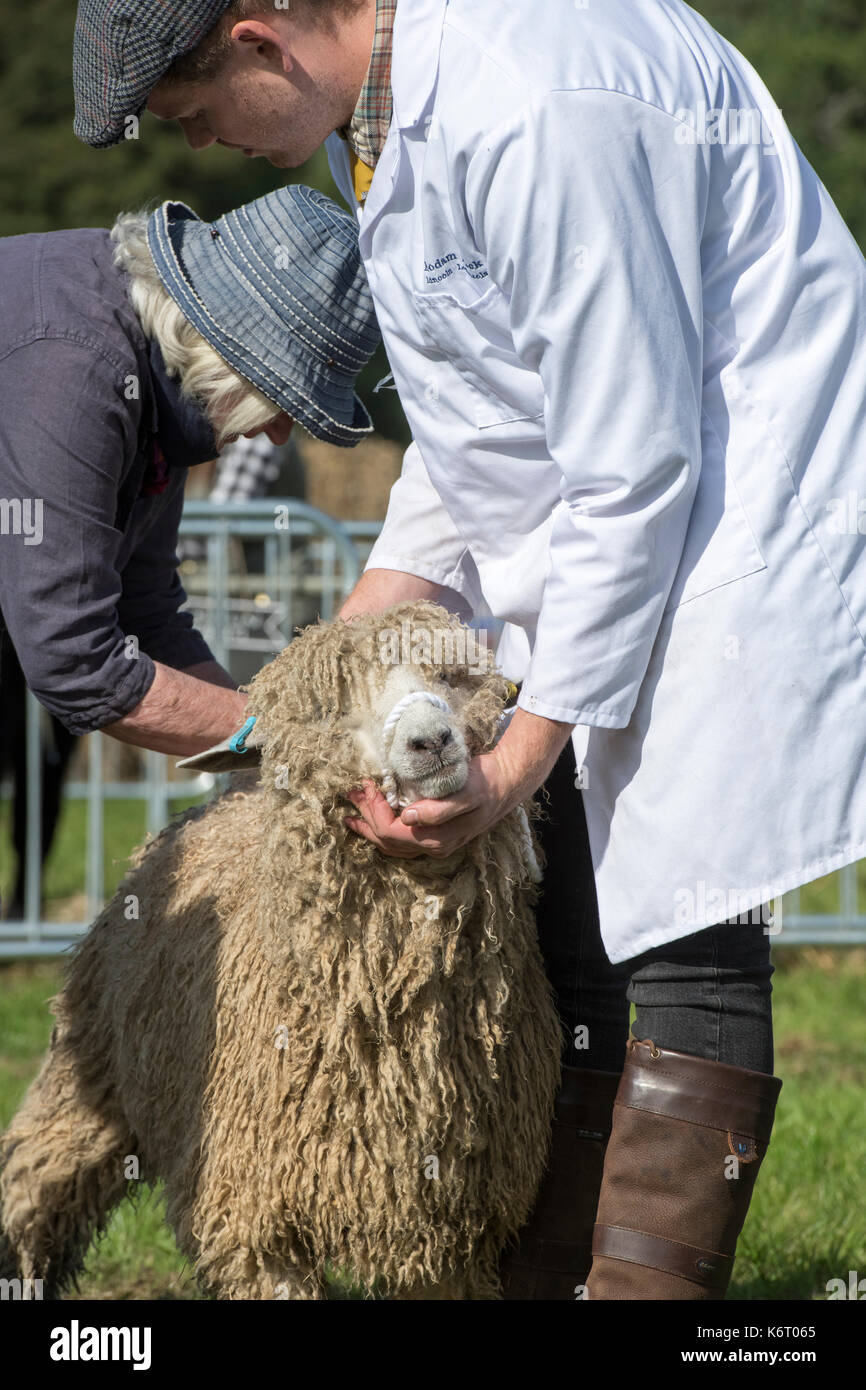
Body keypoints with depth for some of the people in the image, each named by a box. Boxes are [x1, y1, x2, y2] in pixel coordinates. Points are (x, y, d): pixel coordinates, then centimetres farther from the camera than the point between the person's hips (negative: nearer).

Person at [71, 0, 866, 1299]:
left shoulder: (537, 117, -28)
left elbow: (634, 472, -25)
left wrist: (521, 755, -19)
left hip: (730, 523, -10)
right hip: (591, 543, 10)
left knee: (686, 942, -11)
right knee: (555, 933, 9)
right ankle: (533, 1276, 16)